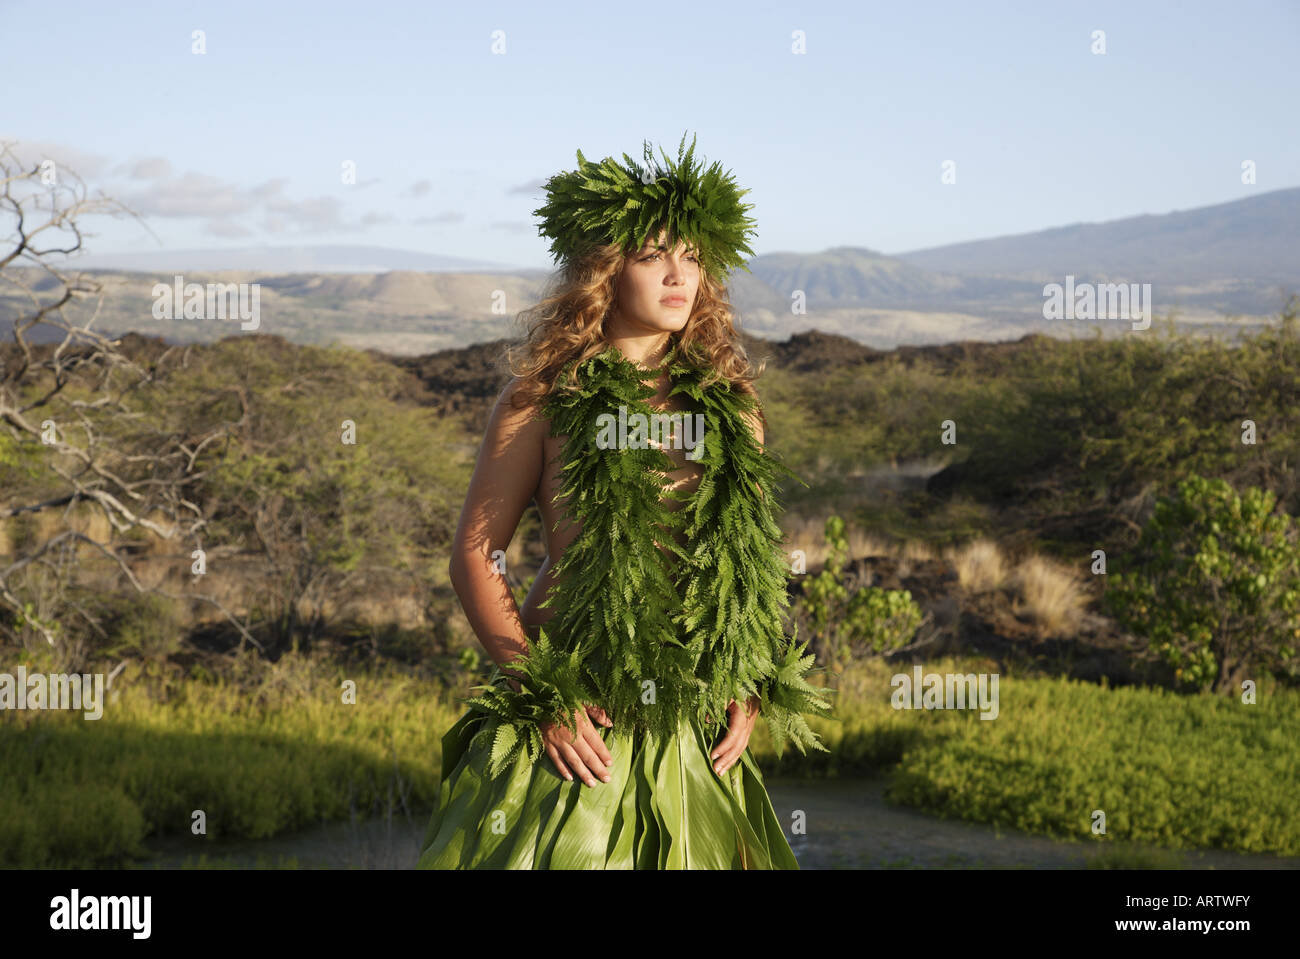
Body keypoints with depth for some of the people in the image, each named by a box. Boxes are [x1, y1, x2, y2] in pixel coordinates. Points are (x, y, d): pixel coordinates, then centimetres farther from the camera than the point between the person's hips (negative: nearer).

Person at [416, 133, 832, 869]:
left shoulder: (729, 401, 7)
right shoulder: (545, 399, -2)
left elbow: (757, 555, 14)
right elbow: (475, 554, -2)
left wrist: (751, 689, 3)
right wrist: (541, 694, -11)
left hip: (692, 719, 3)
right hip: (572, 716, -3)